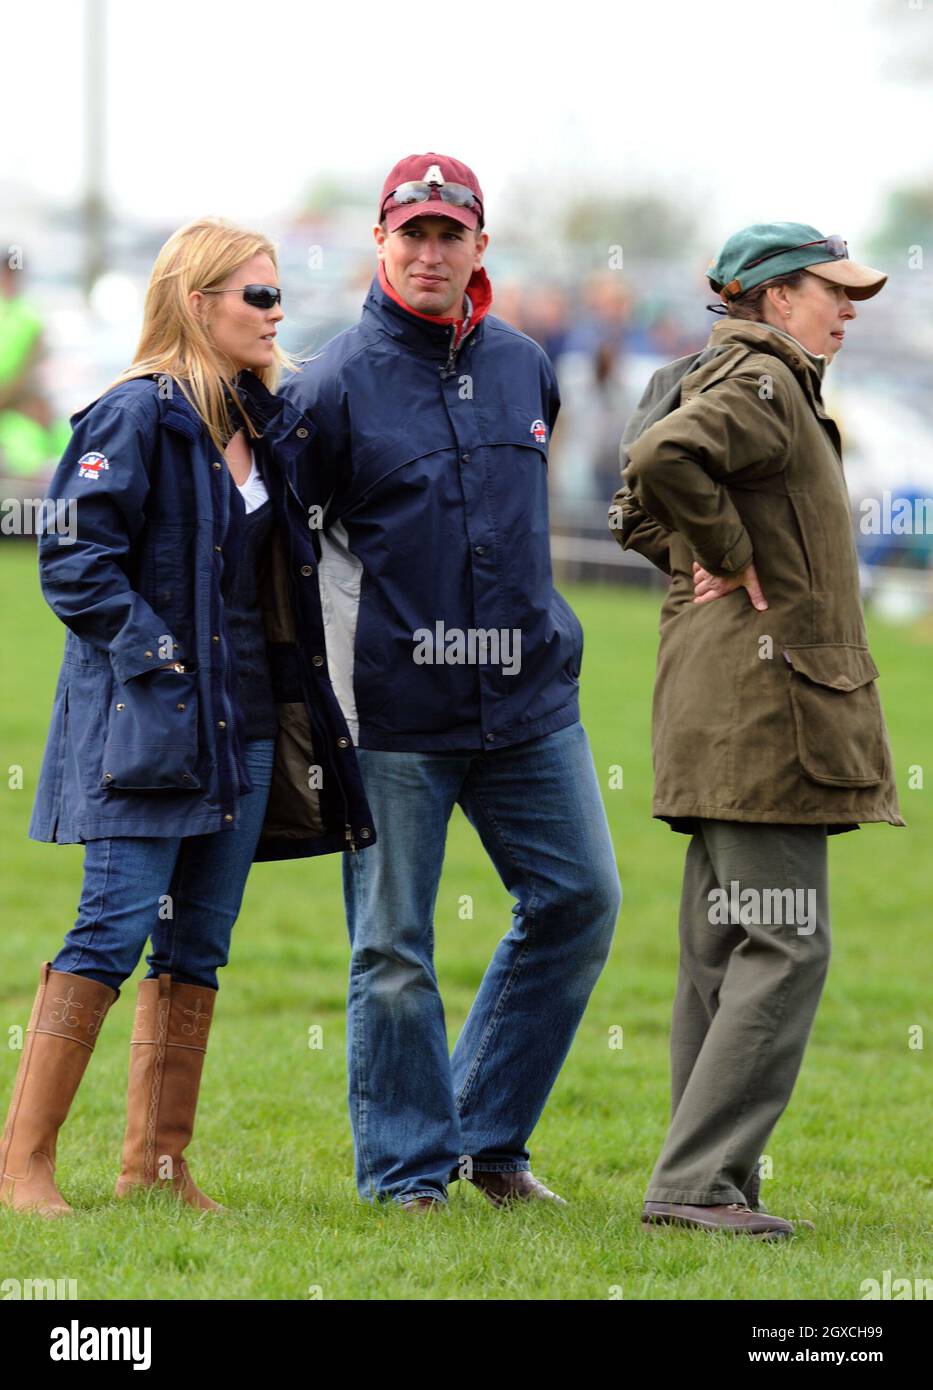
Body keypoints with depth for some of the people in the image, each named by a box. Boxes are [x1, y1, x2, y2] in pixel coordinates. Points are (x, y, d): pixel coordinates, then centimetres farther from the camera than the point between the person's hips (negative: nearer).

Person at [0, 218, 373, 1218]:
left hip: (246, 722, 8)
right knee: (115, 928, -11)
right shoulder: (137, 416, -9)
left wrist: (291, 692, 11)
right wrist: (154, 656, -16)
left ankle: (155, 1166, 12)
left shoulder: (266, 427, 14)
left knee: (199, 944, 7)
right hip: (147, 721, -8)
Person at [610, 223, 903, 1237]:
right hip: (763, 690, -11)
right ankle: (695, 1180, -12)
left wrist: (703, 554, 12)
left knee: (722, 945, 10)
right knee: (785, 944, -10)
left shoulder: (760, 382, 20)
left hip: (720, 698, 11)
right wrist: (736, 562, -17)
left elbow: (642, 504, 29)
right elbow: (664, 458, -30)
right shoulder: (763, 382, -11)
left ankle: (711, 1187, 13)